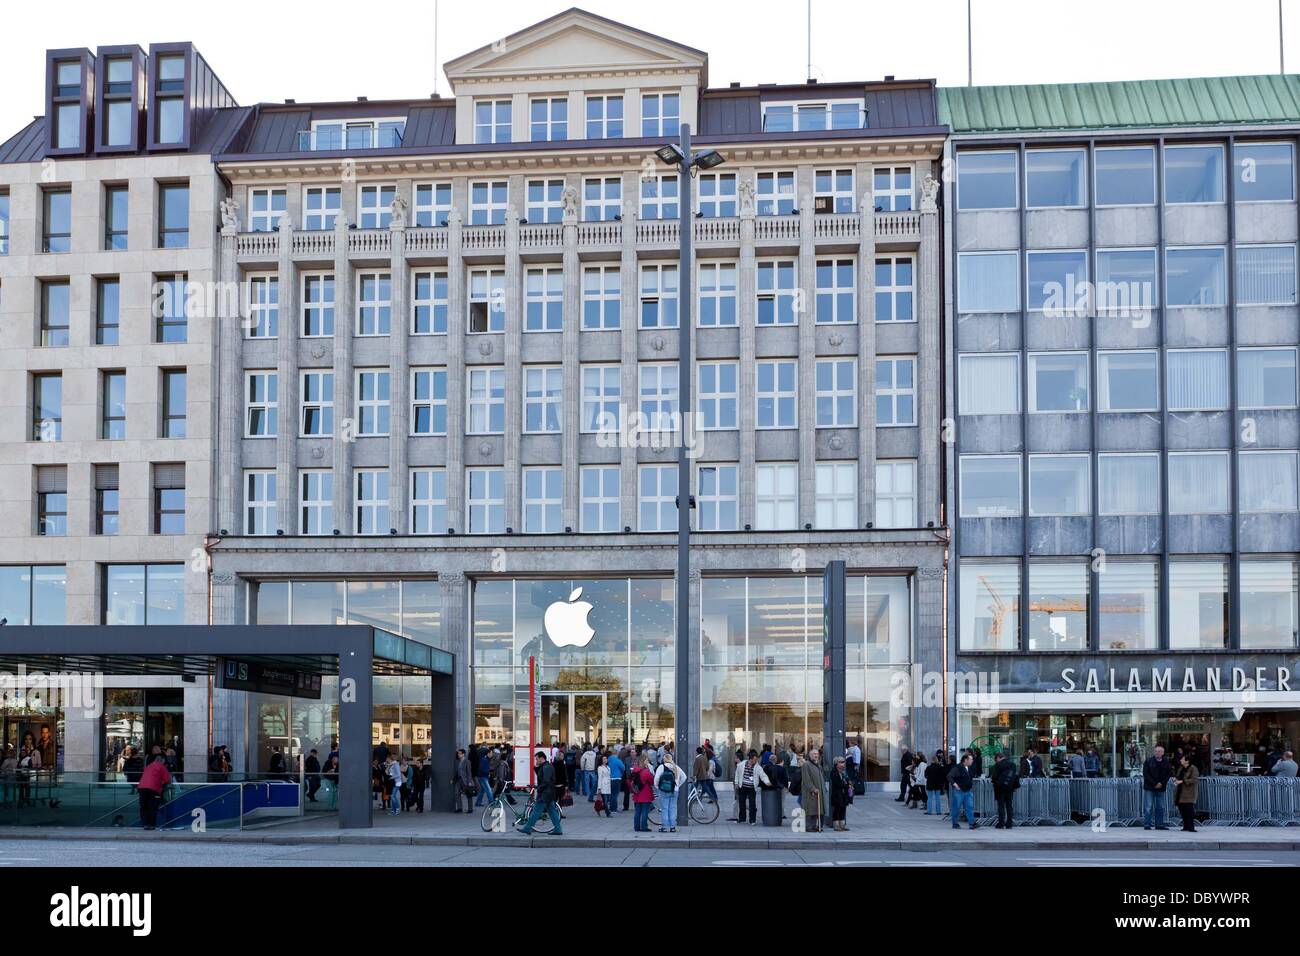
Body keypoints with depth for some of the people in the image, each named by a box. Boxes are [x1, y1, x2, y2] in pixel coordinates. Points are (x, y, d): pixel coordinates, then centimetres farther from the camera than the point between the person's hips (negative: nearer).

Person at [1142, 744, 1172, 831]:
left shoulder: (1166, 762, 7)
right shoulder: (1149, 761, -3)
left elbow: (1169, 774, 7)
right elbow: (1145, 774, -7)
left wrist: (1162, 783, -8)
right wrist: (1154, 784, -13)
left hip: (1161, 788, 3)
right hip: (1149, 788, -3)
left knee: (1160, 807, 7)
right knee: (1148, 807, -4)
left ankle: (1159, 824, 13)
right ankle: (1147, 824, -1)